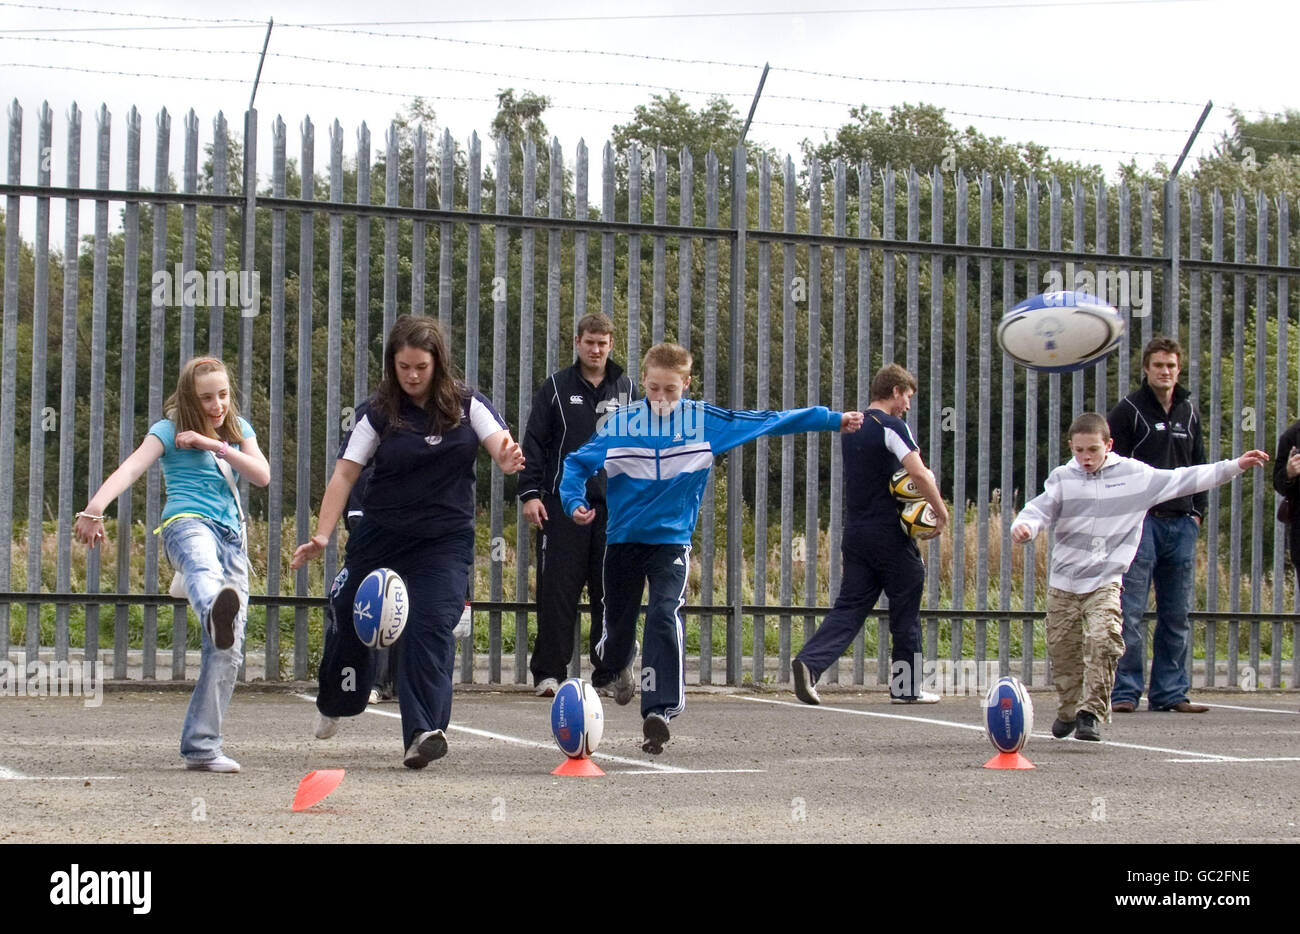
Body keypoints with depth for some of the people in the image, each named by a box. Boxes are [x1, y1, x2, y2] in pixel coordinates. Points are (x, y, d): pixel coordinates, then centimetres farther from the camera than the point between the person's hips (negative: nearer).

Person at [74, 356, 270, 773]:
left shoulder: (238, 429, 21)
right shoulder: (169, 430, 5)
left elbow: (263, 475, 8)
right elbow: (131, 468, -12)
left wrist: (215, 445, -3)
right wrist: (95, 507, -29)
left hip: (232, 537, 6)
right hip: (187, 522, -6)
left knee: (228, 651, -4)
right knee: (203, 567, -45)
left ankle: (201, 746, 2)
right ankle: (216, 612, -84)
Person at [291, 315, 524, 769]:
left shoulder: (466, 404, -3)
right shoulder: (379, 412, -5)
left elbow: (502, 446, -12)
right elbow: (344, 474, -7)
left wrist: (509, 458, -38)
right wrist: (322, 535, -17)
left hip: (445, 539, -1)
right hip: (379, 535, 1)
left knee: (430, 626, -17)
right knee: (351, 618, 11)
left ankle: (422, 733, -22)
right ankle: (334, 704, 40)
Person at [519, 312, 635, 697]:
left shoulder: (626, 388, 12)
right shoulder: (556, 387, 5)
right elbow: (534, 442, 3)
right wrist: (529, 493, -6)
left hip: (612, 506, 2)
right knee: (557, 590, -4)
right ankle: (549, 671, 0)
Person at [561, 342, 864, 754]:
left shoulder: (705, 421, -4)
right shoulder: (619, 423, -6)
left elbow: (769, 421, 2)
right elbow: (577, 463, 4)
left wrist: (833, 419, 5)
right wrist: (575, 501, -14)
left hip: (672, 539, -1)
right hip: (623, 538, 1)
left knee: (665, 616, -23)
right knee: (618, 624, 9)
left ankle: (659, 710, -24)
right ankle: (613, 669, 46)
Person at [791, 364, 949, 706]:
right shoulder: (891, 426, -11)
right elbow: (919, 473, -23)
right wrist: (941, 511, -13)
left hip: (855, 532, 7)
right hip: (888, 533, -7)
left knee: (850, 605, 5)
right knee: (906, 608, 7)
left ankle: (809, 662, -15)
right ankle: (906, 687, 13)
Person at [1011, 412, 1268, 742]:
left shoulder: (1134, 475, -1)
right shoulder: (1063, 479, -1)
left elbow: (1181, 480, 3)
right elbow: (1039, 510, -8)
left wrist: (1235, 466, 2)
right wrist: (1023, 527, -32)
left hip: (1106, 582, -1)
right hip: (1063, 582, 2)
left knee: (1103, 640, -22)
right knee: (1062, 650, 9)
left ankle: (1091, 714, -16)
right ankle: (1068, 712, 30)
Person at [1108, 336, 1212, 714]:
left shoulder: (1189, 412, 15)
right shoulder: (1128, 411, -1)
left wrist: (1197, 511, 11)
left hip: (1181, 524, 5)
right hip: (1140, 522, -5)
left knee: (1177, 615, 7)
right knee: (1131, 612, -8)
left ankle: (1170, 691, 13)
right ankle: (1126, 692, -3)